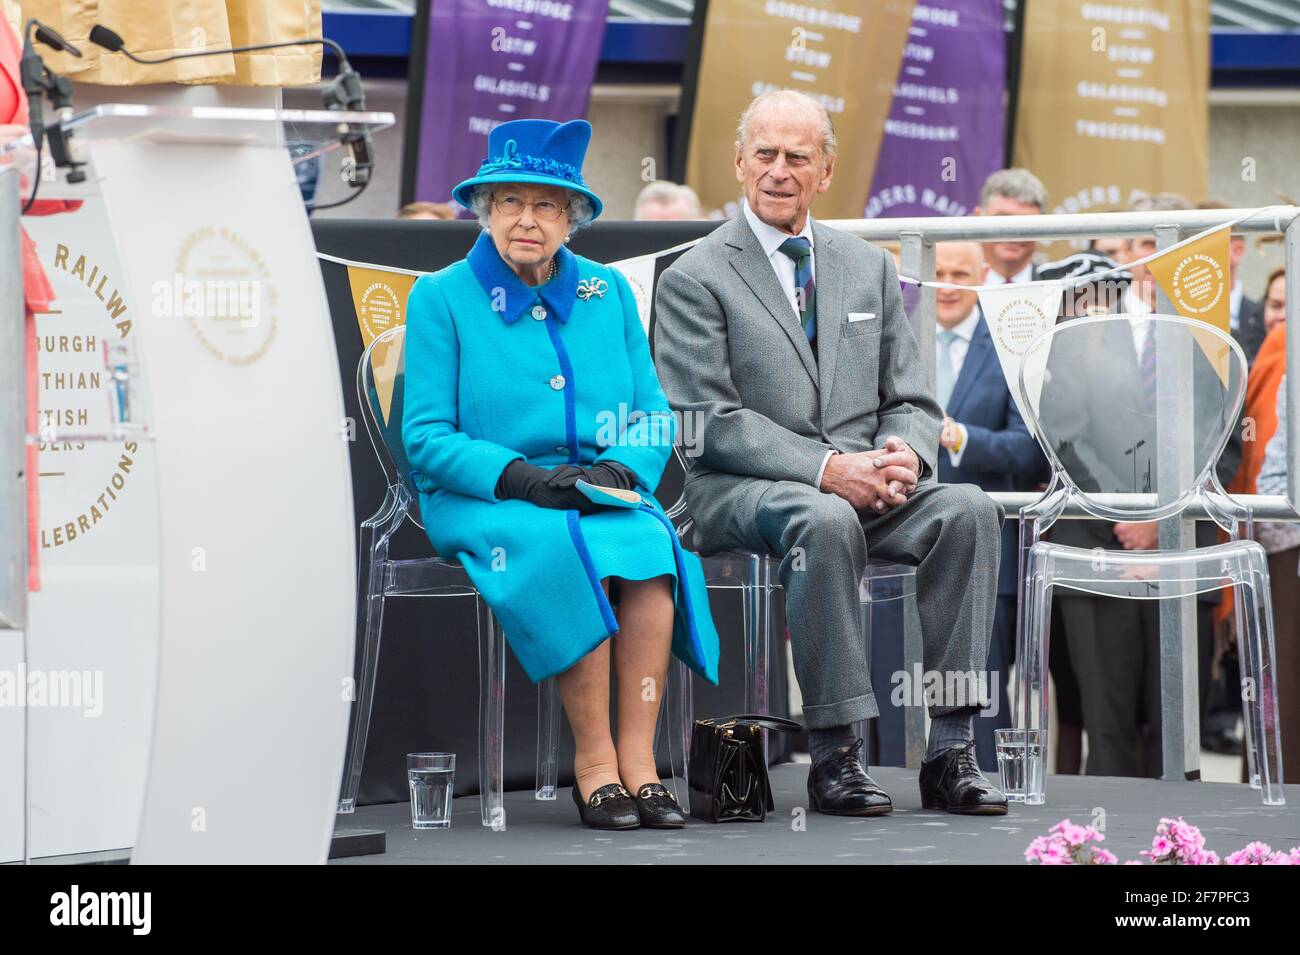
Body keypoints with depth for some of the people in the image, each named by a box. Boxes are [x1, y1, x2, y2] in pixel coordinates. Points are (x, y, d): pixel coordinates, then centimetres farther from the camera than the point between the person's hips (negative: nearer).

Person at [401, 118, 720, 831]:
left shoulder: (609, 293, 14)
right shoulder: (442, 298, 3)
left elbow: (654, 417, 14)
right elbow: (426, 436, -3)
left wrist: (623, 469, -8)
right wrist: (519, 477, -17)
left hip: (603, 498, 3)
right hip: (477, 502, -3)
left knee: (651, 544, -31)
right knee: (558, 544, -36)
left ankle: (637, 759, -31)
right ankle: (593, 760, -28)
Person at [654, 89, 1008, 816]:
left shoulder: (871, 269, 16)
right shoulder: (696, 279, 0)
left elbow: (913, 402, 14)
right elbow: (711, 421, -9)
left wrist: (903, 455, -11)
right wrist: (824, 469, -21)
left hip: (868, 483, 5)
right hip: (740, 490, -5)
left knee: (968, 508, -24)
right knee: (825, 522, -38)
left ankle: (952, 750, -25)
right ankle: (835, 755, -31)